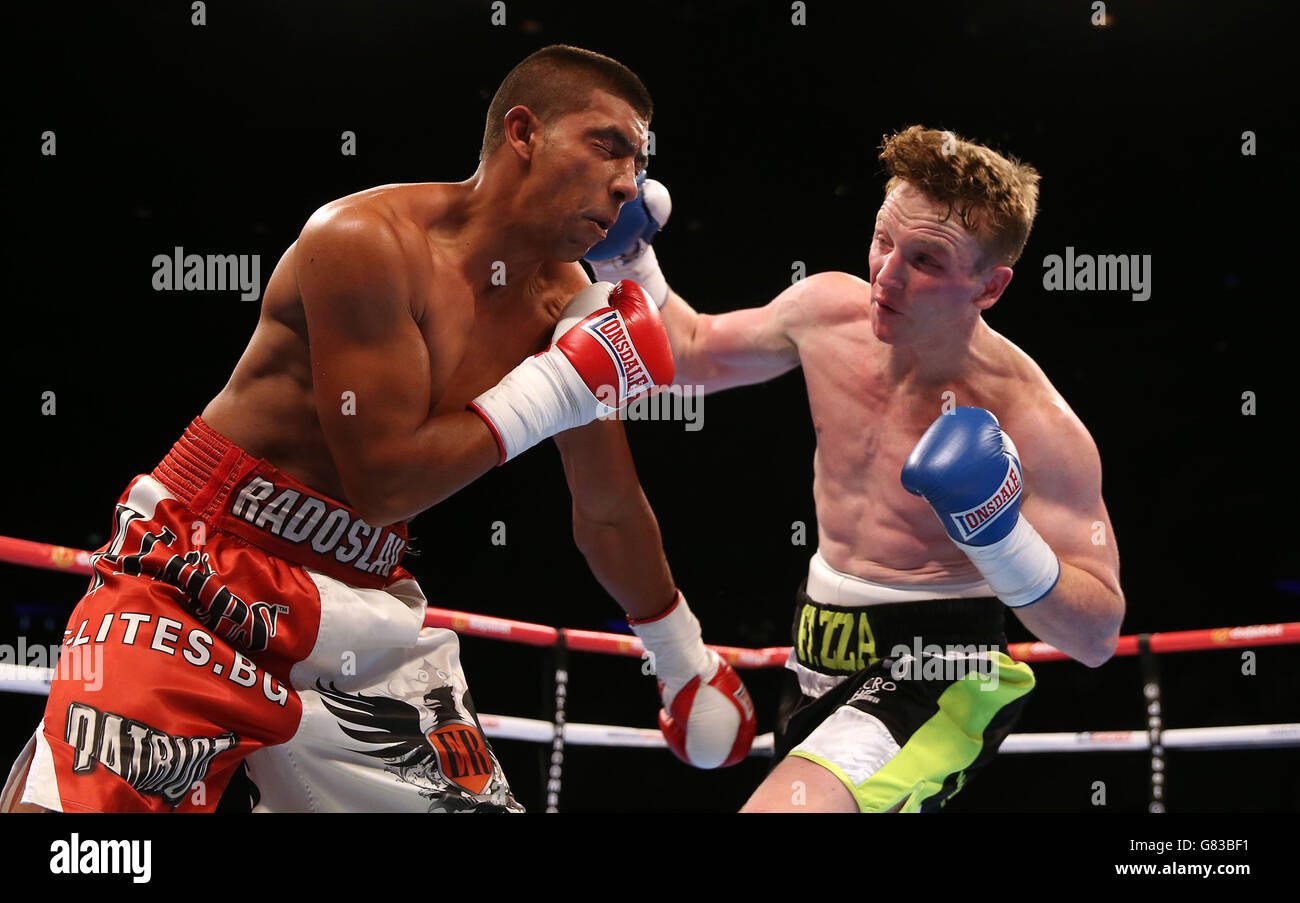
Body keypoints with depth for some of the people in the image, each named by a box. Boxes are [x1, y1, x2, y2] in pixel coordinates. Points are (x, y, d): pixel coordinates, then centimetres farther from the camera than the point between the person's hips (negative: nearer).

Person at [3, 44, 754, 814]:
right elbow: (388, 481, -21)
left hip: (364, 601, 6)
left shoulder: (565, 302, 0)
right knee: (78, 800, -23)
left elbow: (610, 515, 14)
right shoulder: (369, 239, -18)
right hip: (199, 573, -6)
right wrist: (562, 383, -18)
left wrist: (689, 666, 22)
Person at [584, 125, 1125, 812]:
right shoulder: (827, 308, -6)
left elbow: (1099, 636, -21)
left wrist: (1003, 538, -36)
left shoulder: (1031, 422, -22)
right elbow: (696, 355, 16)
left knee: (782, 808, -31)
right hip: (820, 651, 7)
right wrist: (631, 266, 1)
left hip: (937, 665, -7)